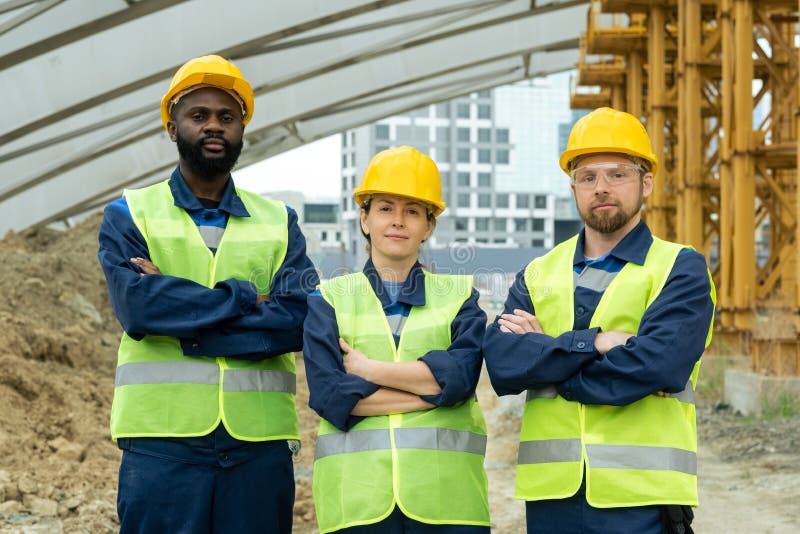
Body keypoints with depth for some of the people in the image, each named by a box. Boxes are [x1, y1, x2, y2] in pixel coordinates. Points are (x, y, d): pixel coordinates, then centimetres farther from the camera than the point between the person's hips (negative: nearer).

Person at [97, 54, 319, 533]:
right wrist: (245, 297, -7)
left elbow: (299, 319, -4)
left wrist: (185, 326, -11)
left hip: (260, 444, 2)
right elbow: (137, 304, -11)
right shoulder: (129, 216, 8)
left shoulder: (279, 223, 12)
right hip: (161, 441, -2)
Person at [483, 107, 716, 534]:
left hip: (641, 498, -3)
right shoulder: (538, 275, 13)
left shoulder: (681, 270, 2)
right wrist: (594, 342, -16)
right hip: (550, 496, 3)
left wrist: (541, 357, -7)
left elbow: (657, 364, -15)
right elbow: (500, 362, -4)